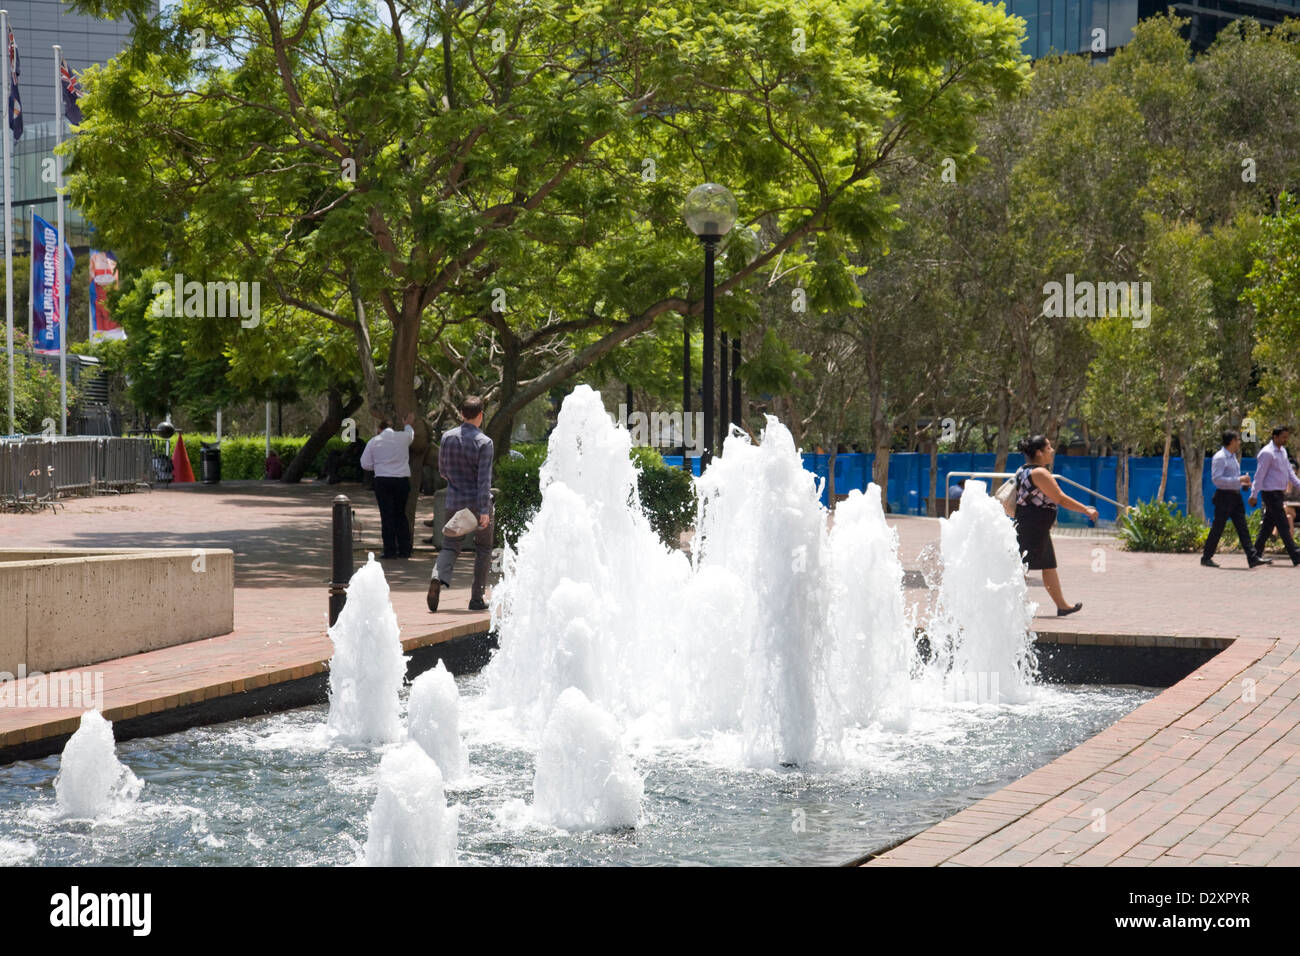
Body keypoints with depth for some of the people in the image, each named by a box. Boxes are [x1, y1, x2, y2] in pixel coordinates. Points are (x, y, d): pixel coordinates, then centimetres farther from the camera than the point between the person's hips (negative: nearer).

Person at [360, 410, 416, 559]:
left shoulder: (373, 442, -1)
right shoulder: (403, 437, 3)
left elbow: (366, 464, 1)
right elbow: (410, 435, 29)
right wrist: (408, 425, 49)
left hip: (383, 481, -2)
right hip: (403, 480, 2)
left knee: (387, 515, 0)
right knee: (401, 514, 13)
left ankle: (390, 551, -4)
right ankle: (404, 549, 12)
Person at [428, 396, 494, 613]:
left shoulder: (447, 438, 1)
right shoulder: (484, 442, -12)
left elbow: (442, 471, 11)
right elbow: (484, 479, -18)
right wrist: (484, 511, -21)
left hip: (455, 503, 3)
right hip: (479, 503, -3)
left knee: (450, 546, 8)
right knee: (483, 549, 11)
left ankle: (438, 578, -23)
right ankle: (477, 599, 10)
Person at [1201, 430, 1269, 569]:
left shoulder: (1233, 457, 17)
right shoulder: (1220, 457, -13)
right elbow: (1216, 479, -22)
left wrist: (1243, 483, 12)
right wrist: (1239, 480, -23)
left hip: (1235, 497, 9)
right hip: (1224, 496, -9)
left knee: (1243, 529, 2)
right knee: (1217, 529, -2)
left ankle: (1253, 558, -3)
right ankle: (1206, 557, 9)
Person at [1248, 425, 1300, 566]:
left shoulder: (1282, 451, 15)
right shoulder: (1267, 453, -14)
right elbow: (1259, 475, -15)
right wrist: (1254, 495, -15)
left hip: (1278, 493, 9)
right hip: (1271, 493, -9)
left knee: (1268, 525, 11)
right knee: (1283, 525, -9)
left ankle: (1256, 554, 16)